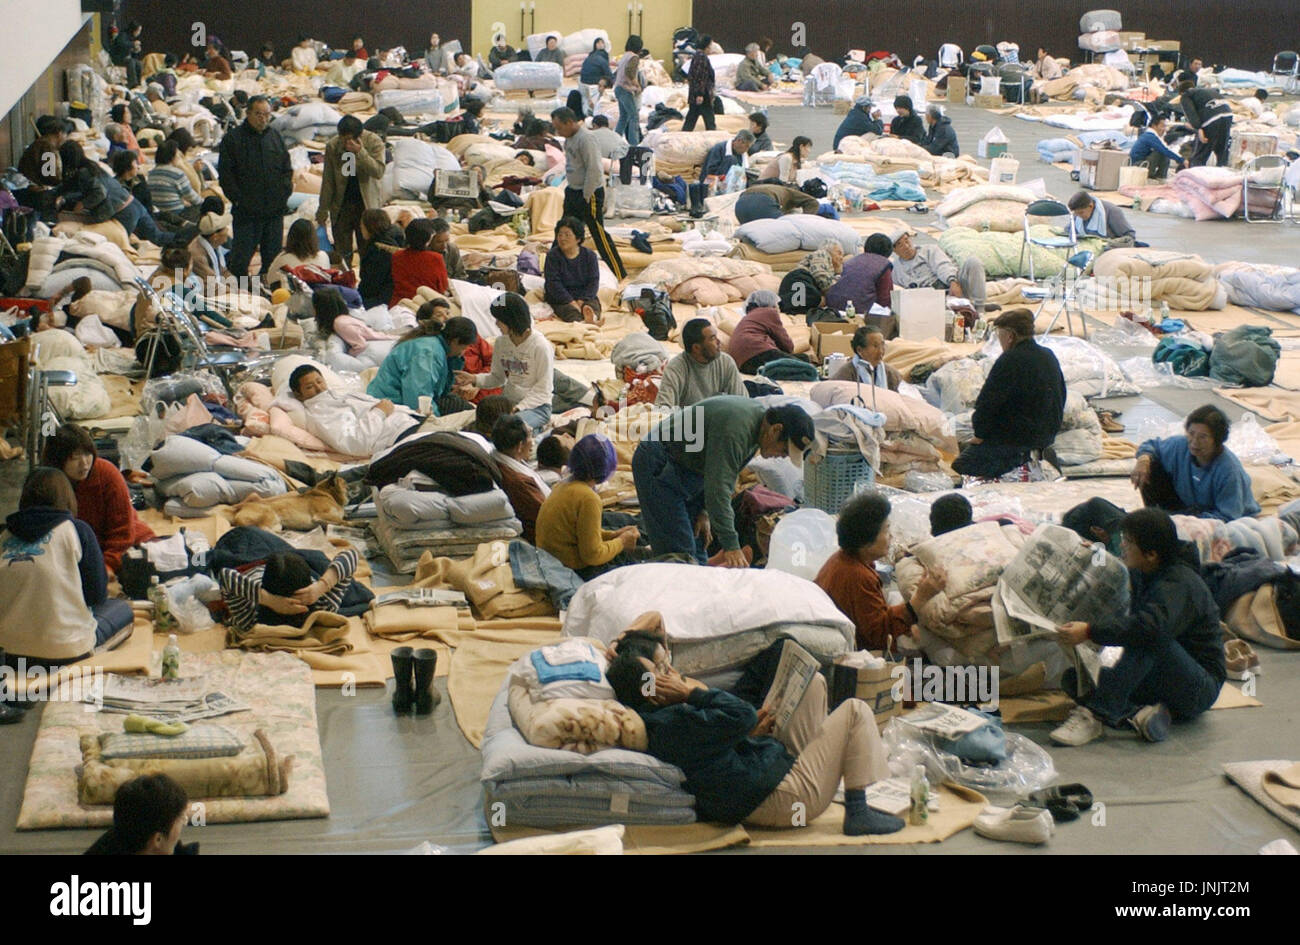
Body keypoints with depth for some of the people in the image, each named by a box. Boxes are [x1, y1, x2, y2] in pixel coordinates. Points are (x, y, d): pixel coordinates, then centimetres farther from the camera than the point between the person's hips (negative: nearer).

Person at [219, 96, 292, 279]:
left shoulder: (275, 137, 12)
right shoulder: (233, 138, -2)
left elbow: (287, 169, 18)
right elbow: (225, 174, -5)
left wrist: (285, 193, 4)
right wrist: (238, 199, -11)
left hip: (275, 210, 4)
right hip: (246, 211, -4)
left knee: (273, 256, 10)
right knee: (241, 258, -3)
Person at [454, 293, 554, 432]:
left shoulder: (541, 346, -14)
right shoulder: (501, 342, 5)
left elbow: (543, 390, -12)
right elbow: (498, 378, 13)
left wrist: (518, 408, -20)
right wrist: (474, 379, -4)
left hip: (536, 406, -6)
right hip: (508, 402, 6)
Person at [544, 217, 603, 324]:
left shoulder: (590, 256, 4)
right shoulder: (552, 256, -2)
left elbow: (594, 282, -1)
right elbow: (553, 283, -10)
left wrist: (582, 301, -18)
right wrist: (571, 302, -21)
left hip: (584, 296, 2)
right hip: (560, 298, -2)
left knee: (594, 304, -30)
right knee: (569, 309, -33)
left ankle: (593, 317, -64)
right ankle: (579, 321, -65)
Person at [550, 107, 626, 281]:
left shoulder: (586, 139, -21)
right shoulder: (569, 138, 9)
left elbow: (594, 170, -23)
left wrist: (586, 197, -19)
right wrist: (570, 190, 15)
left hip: (589, 193, -9)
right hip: (573, 191, 10)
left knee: (599, 235, -5)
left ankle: (620, 275, 1)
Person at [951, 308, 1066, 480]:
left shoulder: (1010, 361, -20)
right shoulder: (1048, 356, 7)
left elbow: (987, 402, -19)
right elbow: (1061, 398, 18)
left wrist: (980, 435, -7)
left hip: (1018, 437, -9)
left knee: (961, 465, -7)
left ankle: (1020, 459, -12)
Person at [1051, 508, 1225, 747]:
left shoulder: (1179, 584, -22)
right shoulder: (1140, 575, 6)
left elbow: (1152, 625, -41)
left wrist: (1090, 632, -43)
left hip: (1200, 688, -8)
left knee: (1150, 639, -36)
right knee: (1073, 678, -9)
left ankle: (1096, 714, -39)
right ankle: (1137, 714, -29)